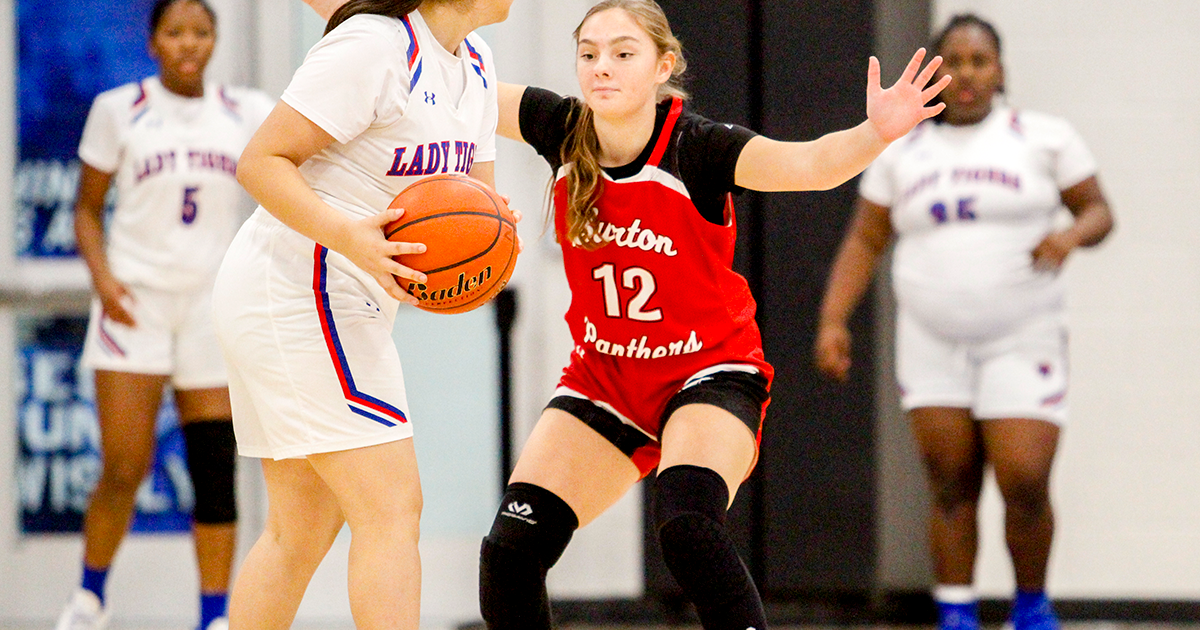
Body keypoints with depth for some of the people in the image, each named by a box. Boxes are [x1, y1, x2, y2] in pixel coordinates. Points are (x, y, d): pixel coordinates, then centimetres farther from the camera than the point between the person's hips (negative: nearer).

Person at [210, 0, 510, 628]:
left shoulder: (474, 64, 11)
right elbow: (260, 161, -16)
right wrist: (347, 235, -29)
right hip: (301, 288, -10)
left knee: (301, 528, 11)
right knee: (391, 509, -14)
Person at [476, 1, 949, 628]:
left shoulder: (696, 148, -21)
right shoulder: (565, 133, -9)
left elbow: (809, 164, -36)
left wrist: (876, 133, -56)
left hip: (708, 373, -5)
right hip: (603, 380, 5)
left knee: (686, 526, -32)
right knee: (510, 549, -7)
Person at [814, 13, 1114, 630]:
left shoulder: (1043, 137, 3)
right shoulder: (900, 151, 10)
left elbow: (1097, 209, 7)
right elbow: (864, 240, 10)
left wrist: (1072, 234, -16)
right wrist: (832, 320, 0)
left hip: (1021, 342, -2)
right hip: (932, 344, 2)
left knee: (1024, 483, -11)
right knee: (950, 487, 0)